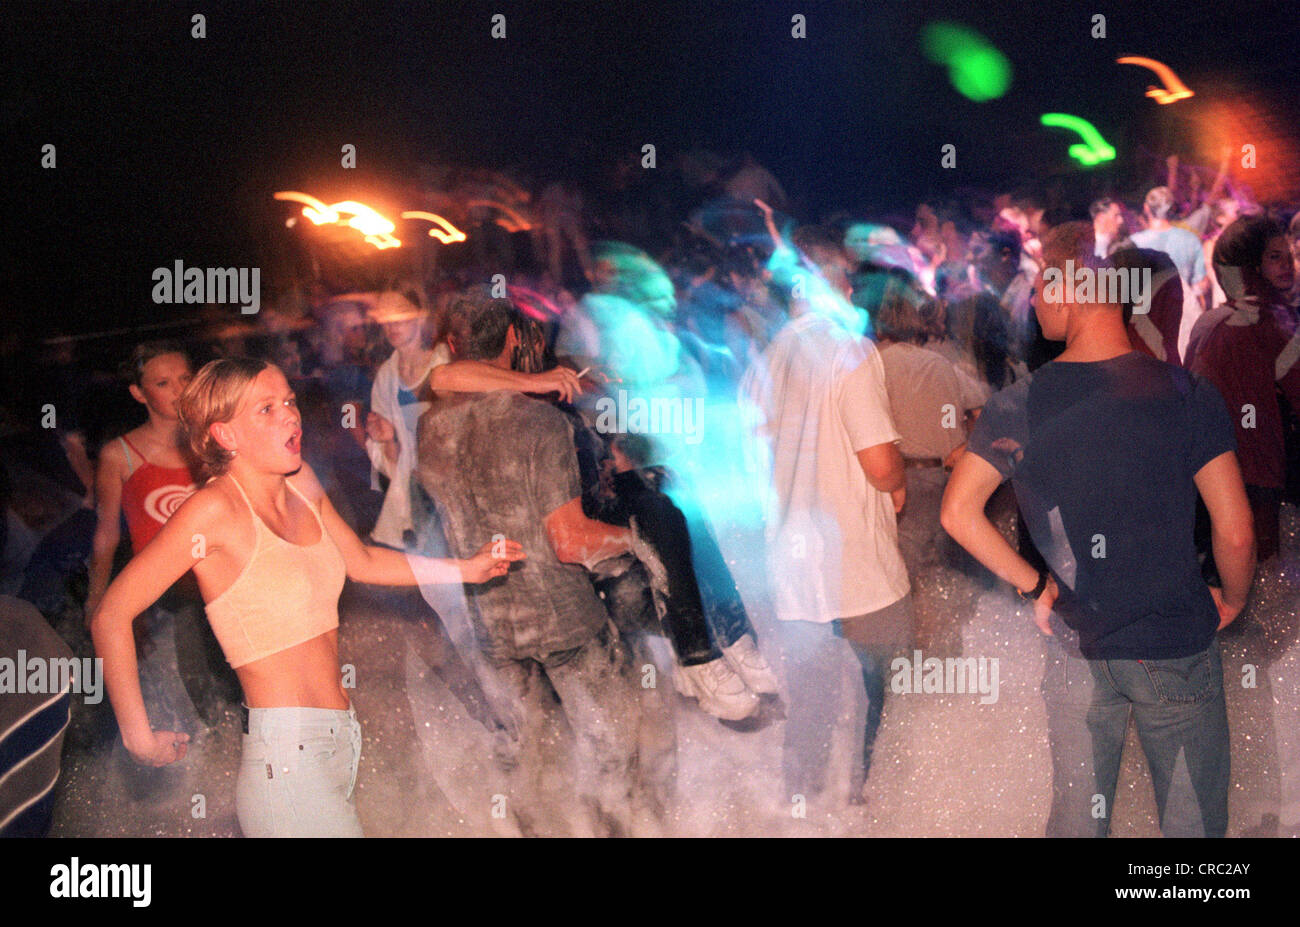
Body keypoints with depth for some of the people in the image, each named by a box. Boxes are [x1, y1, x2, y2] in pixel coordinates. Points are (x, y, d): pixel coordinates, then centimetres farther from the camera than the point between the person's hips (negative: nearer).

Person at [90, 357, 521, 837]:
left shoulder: (302, 484, 10)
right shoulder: (214, 511, -13)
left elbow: (362, 561, 29)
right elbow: (110, 616, -13)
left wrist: (465, 569, 26)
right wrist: (141, 739, -11)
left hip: (340, 740, 8)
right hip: (286, 759, -8)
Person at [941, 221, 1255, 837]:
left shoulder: (1019, 405, -8)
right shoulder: (1187, 393, -11)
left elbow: (959, 515, -10)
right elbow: (1235, 533, -12)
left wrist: (1034, 585, 2)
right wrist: (1233, 601, 8)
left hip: (1076, 648, 2)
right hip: (1178, 646, -2)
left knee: (1077, 815, 15)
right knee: (1193, 820, 10)